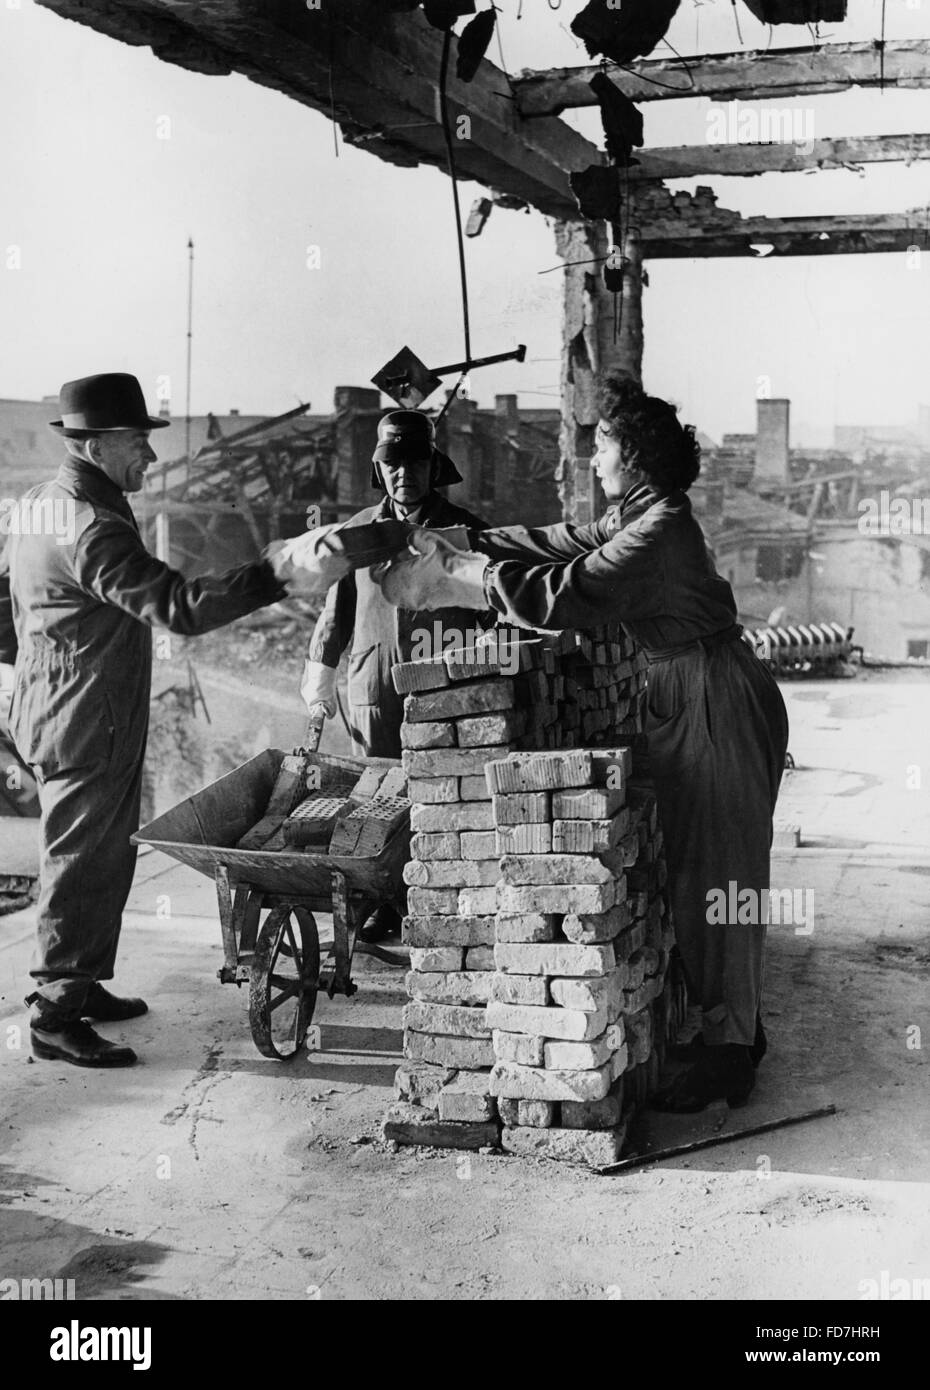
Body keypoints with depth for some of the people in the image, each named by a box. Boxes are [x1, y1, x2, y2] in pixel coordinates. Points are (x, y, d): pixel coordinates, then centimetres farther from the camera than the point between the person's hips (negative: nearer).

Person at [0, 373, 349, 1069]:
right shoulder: (93, 528, -23)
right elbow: (177, 605, -34)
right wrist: (278, 574, -39)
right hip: (88, 729, -10)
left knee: (102, 859, 19)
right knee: (83, 866, -1)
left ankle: (83, 987, 31)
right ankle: (57, 1019, 9)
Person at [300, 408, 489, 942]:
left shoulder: (467, 532, 3)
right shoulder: (359, 531, 12)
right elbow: (337, 611, 18)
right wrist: (318, 685, 17)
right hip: (374, 692, 3)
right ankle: (386, 905, 18)